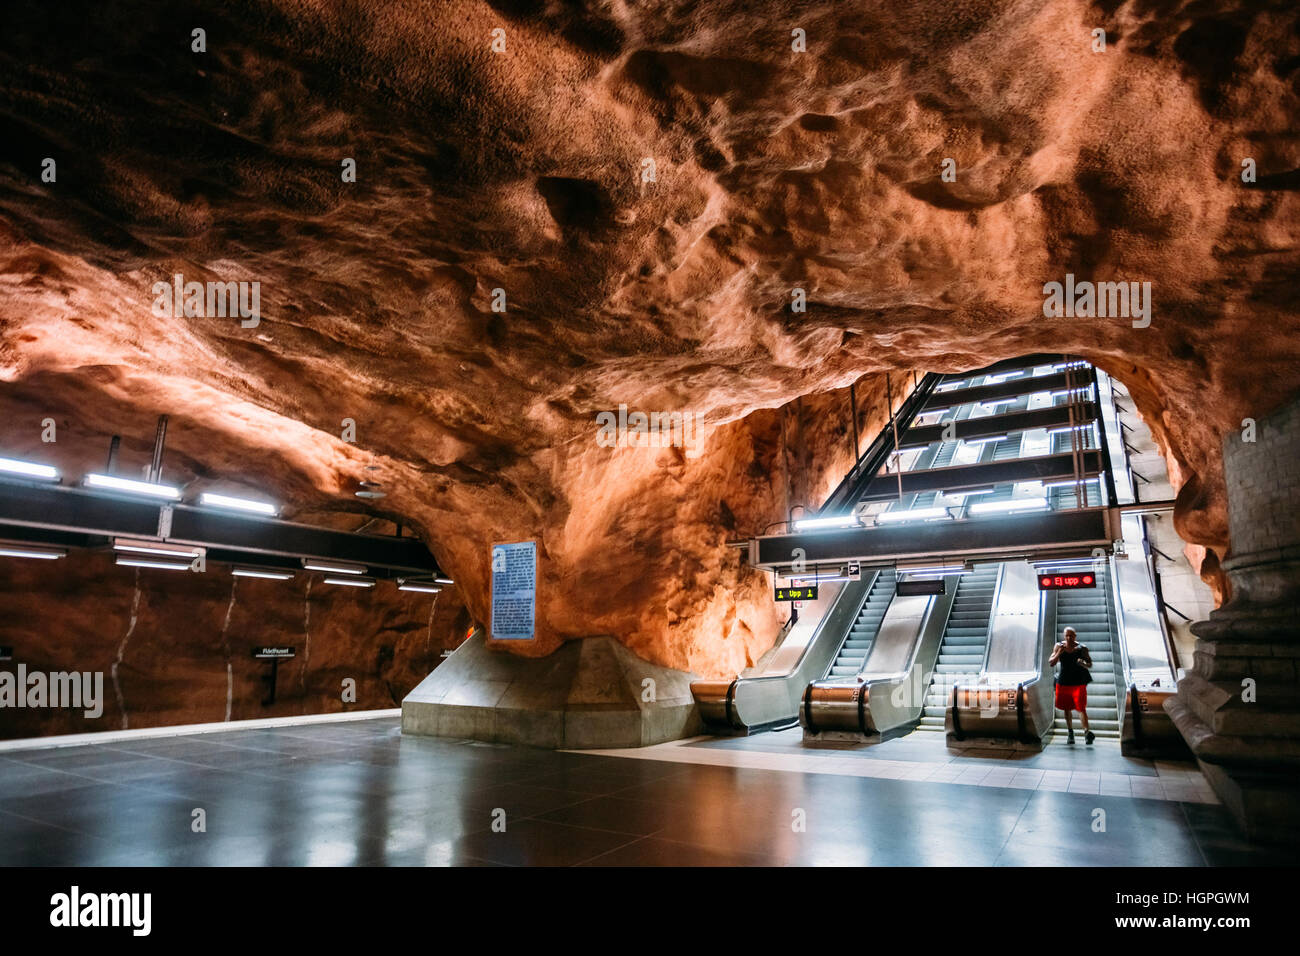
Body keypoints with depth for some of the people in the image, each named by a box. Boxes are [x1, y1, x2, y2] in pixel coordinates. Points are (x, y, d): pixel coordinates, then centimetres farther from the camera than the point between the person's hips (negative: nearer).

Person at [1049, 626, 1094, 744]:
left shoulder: (1082, 648, -5)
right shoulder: (1058, 646, 0)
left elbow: (1090, 665, -1)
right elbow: (1050, 662, -1)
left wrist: (1083, 664, -23)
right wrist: (1058, 654, -19)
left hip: (1079, 682, -3)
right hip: (1063, 682, 3)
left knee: (1081, 708, -15)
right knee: (1067, 709, 11)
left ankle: (1087, 732, -20)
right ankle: (1070, 734, 23)